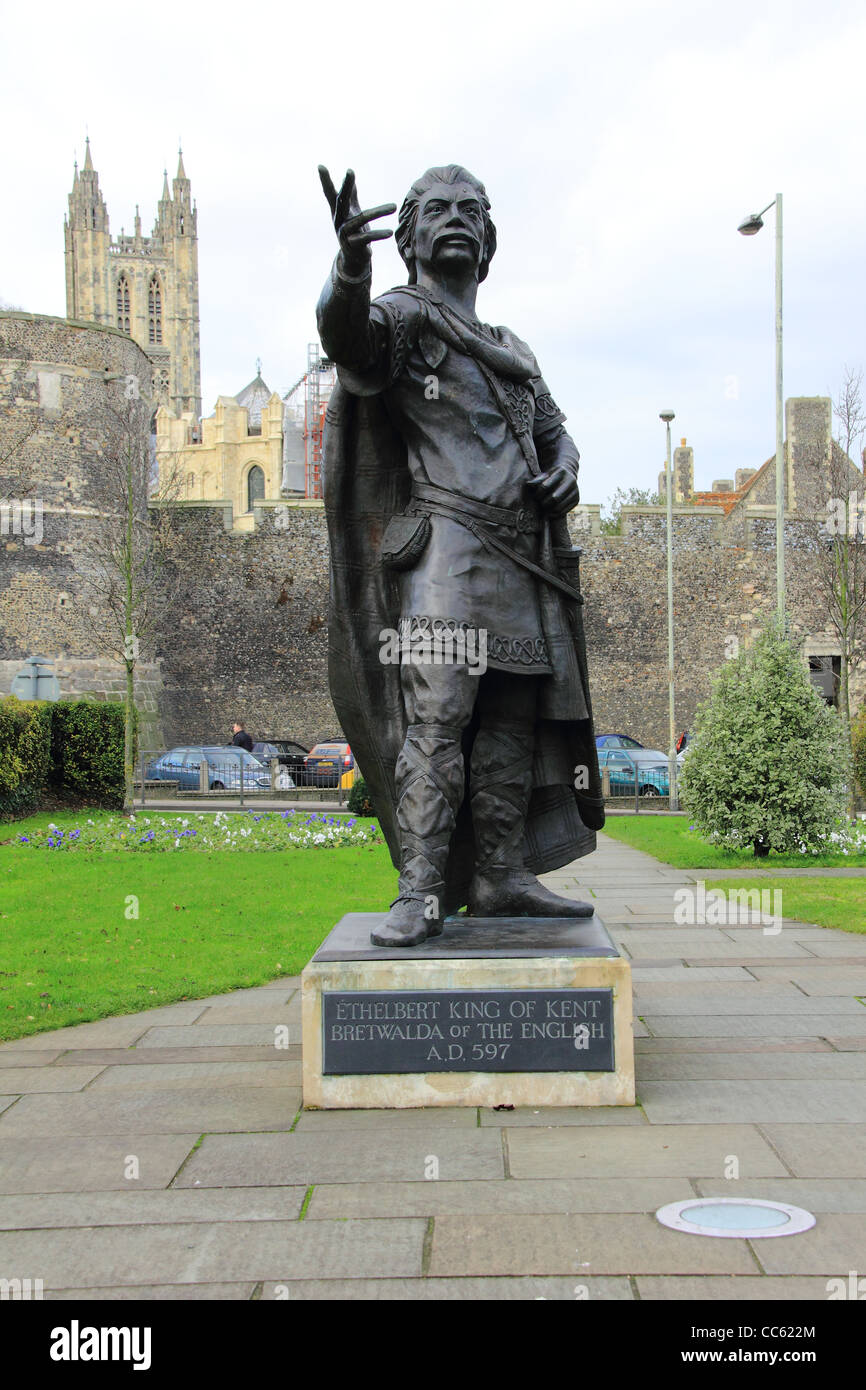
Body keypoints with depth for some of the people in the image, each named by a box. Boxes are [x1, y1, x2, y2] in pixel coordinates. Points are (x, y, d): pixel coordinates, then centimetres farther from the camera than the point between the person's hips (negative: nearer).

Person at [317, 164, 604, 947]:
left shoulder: (514, 354, 27)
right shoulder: (402, 320, 3)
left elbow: (553, 431, 31)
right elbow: (349, 337, -20)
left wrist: (564, 470, 5)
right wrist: (351, 265, -43)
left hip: (522, 559, 7)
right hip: (447, 545, -7)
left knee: (512, 723, 6)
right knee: (436, 718, -16)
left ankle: (500, 880, 11)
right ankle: (420, 896, -17)